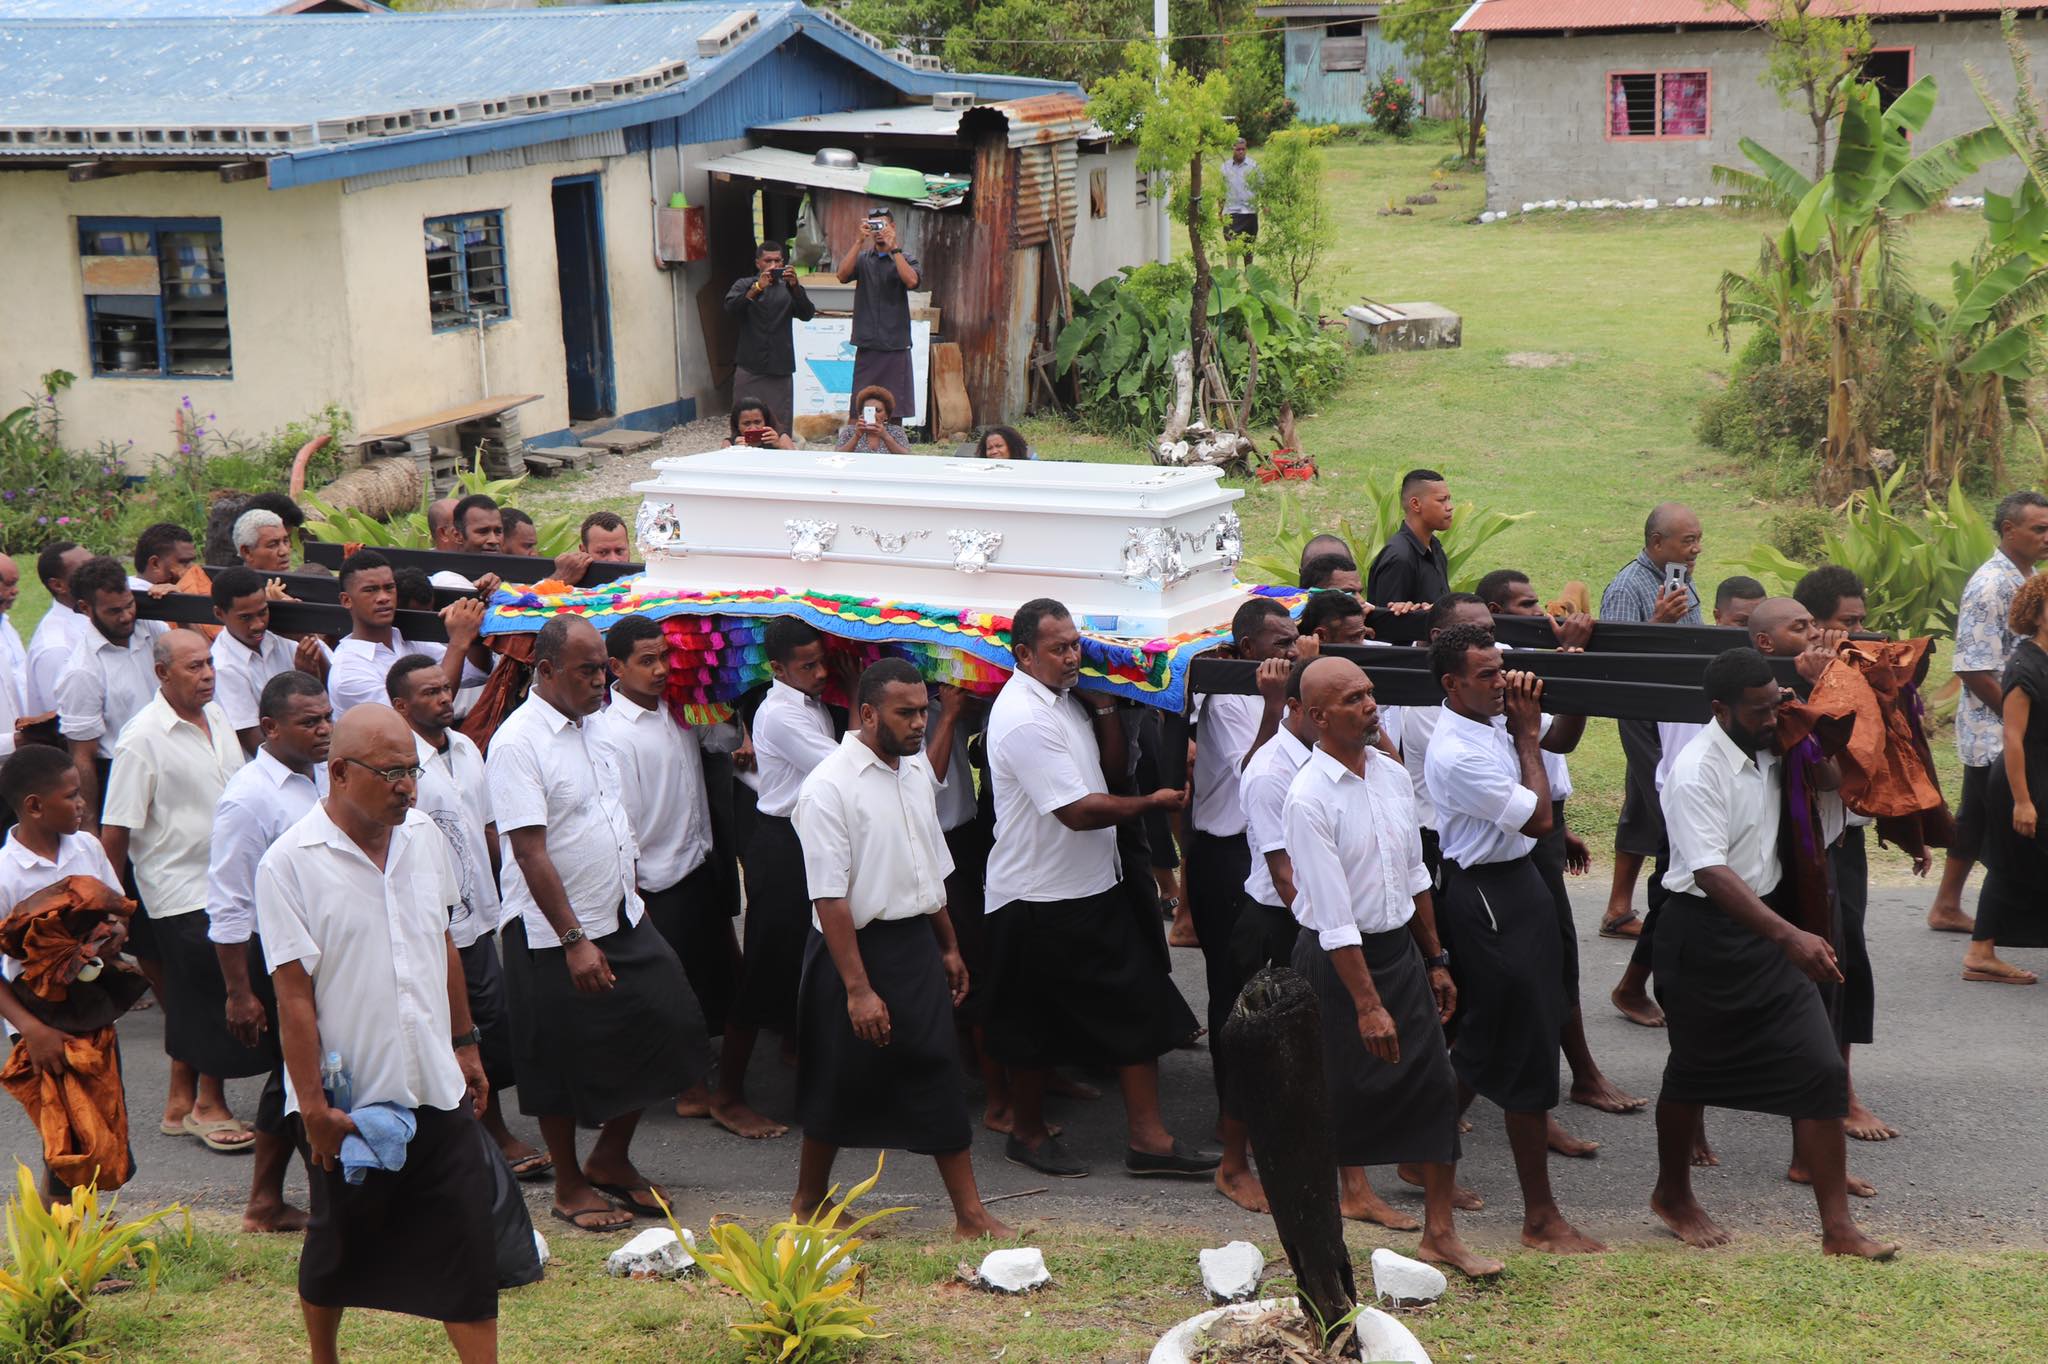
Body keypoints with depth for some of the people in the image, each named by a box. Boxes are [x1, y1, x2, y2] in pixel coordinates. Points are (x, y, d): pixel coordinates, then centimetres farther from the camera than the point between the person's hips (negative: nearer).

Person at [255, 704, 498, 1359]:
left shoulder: (422, 834, 4)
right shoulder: (289, 864, -15)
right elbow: (293, 996, -15)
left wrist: (464, 1044, 18)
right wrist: (313, 1107, -15)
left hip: (437, 1089, 4)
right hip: (350, 1101, -4)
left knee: (467, 1245, 2)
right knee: (337, 1252, 14)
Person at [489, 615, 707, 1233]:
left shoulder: (590, 726, 8)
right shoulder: (517, 742, -17)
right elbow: (531, 853, -22)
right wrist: (574, 940, -24)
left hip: (620, 921, 8)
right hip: (553, 934, -8)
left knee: (670, 1022, 7)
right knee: (562, 1064, 5)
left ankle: (611, 1159, 24)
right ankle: (570, 1187, 23)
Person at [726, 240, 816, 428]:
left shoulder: (789, 288, 14)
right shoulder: (744, 285, 10)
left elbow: (807, 314, -1)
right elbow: (731, 308, -9)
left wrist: (795, 286, -17)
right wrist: (757, 288, -22)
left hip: (781, 368, 1)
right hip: (750, 368, -1)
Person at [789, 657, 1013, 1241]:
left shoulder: (918, 770, 8)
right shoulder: (828, 787, -16)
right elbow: (830, 897, -19)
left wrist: (949, 946, 21)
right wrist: (858, 989, -21)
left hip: (917, 944, 6)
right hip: (856, 946, -6)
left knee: (939, 1078, 6)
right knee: (840, 1085, 7)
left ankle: (970, 1215, 9)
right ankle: (808, 1202, 28)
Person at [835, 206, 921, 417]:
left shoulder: (905, 259, 6)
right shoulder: (862, 258, 10)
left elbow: (912, 281, -14)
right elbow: (843, 275, -8)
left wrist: (893, 248, -14)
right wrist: (860, 241, -12)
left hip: (895, 345, -1)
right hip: (866, 346, 1)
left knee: (895, 408, -1)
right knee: (861, 408, 0)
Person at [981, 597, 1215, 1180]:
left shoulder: (1065, 698, 9)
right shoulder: (1023, 717, -21)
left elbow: (1110, 762, 14)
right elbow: (1079, 810, -24)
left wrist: (1104, 701, 2)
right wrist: (1152, 802, -12)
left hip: (1093, 889, 9)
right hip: (1040, 899, -9)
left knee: (1139, 1008, 5)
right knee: (1035, 1027, 7)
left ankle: (1147, 1137, 9)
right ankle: (1027, 1133, 24)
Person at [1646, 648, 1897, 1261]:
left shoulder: (1768, 751, 4)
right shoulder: (1698, 771, -20)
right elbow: (1712, 872, -30)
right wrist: (1790, 936, -37)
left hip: (1765, 926, 7)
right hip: (1705, 936, -7)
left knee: (1821, 1069, -2)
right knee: (1694, 1072, 10)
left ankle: (1837, 1227, 2)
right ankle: (1672, 1194, 35)